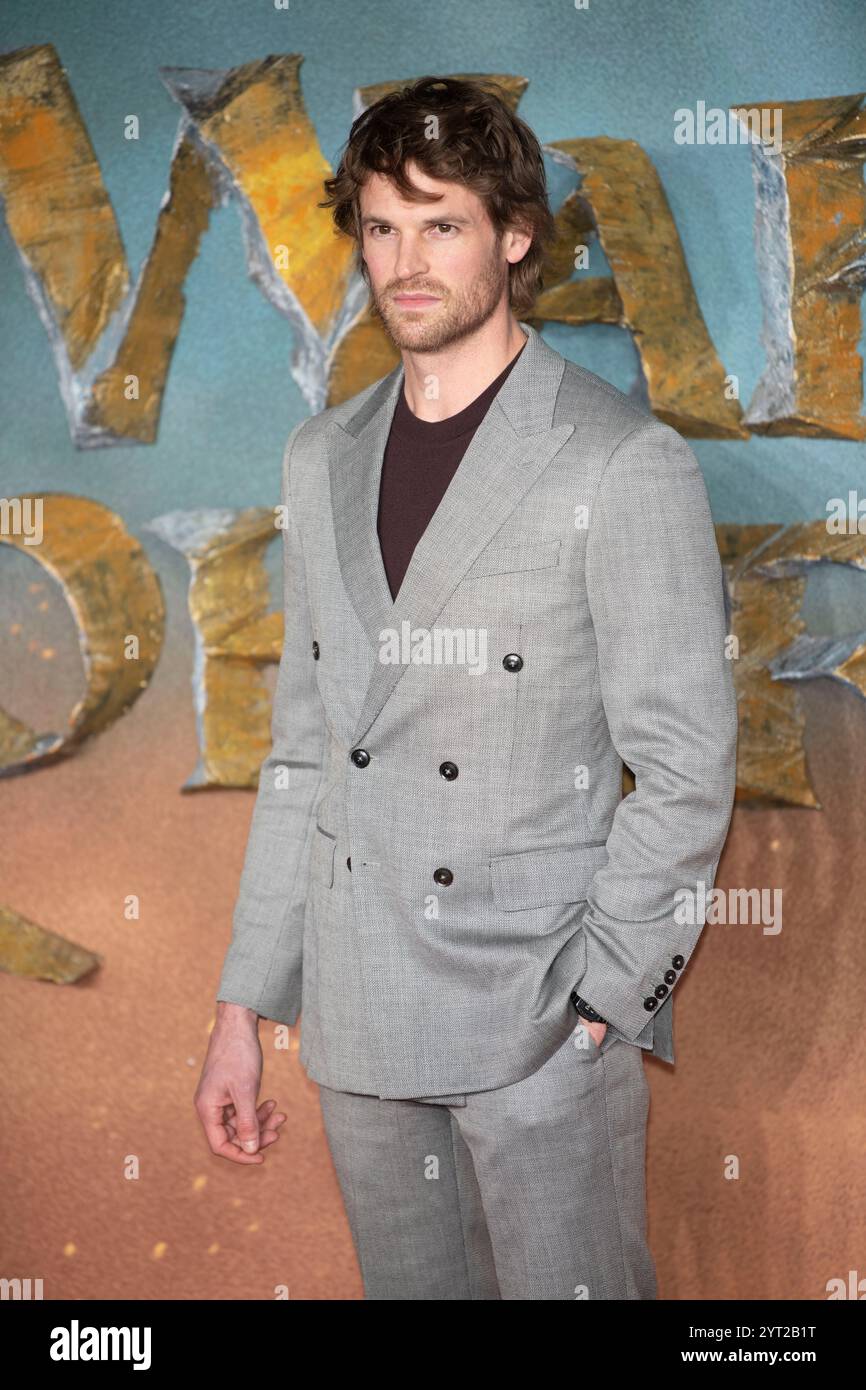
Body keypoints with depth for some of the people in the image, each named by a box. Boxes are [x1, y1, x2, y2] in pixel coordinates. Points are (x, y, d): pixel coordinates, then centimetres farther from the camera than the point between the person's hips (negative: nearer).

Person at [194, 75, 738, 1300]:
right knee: (406, 1281, 16)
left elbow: (686, 771, -8)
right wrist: (244, 1008, 10)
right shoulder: (322, 461, 10)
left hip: (546, 1019, -5)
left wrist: (593, 1000, -13)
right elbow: (301, 752, 13)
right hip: (360, 1022, 5)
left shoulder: (626, 465, -8)